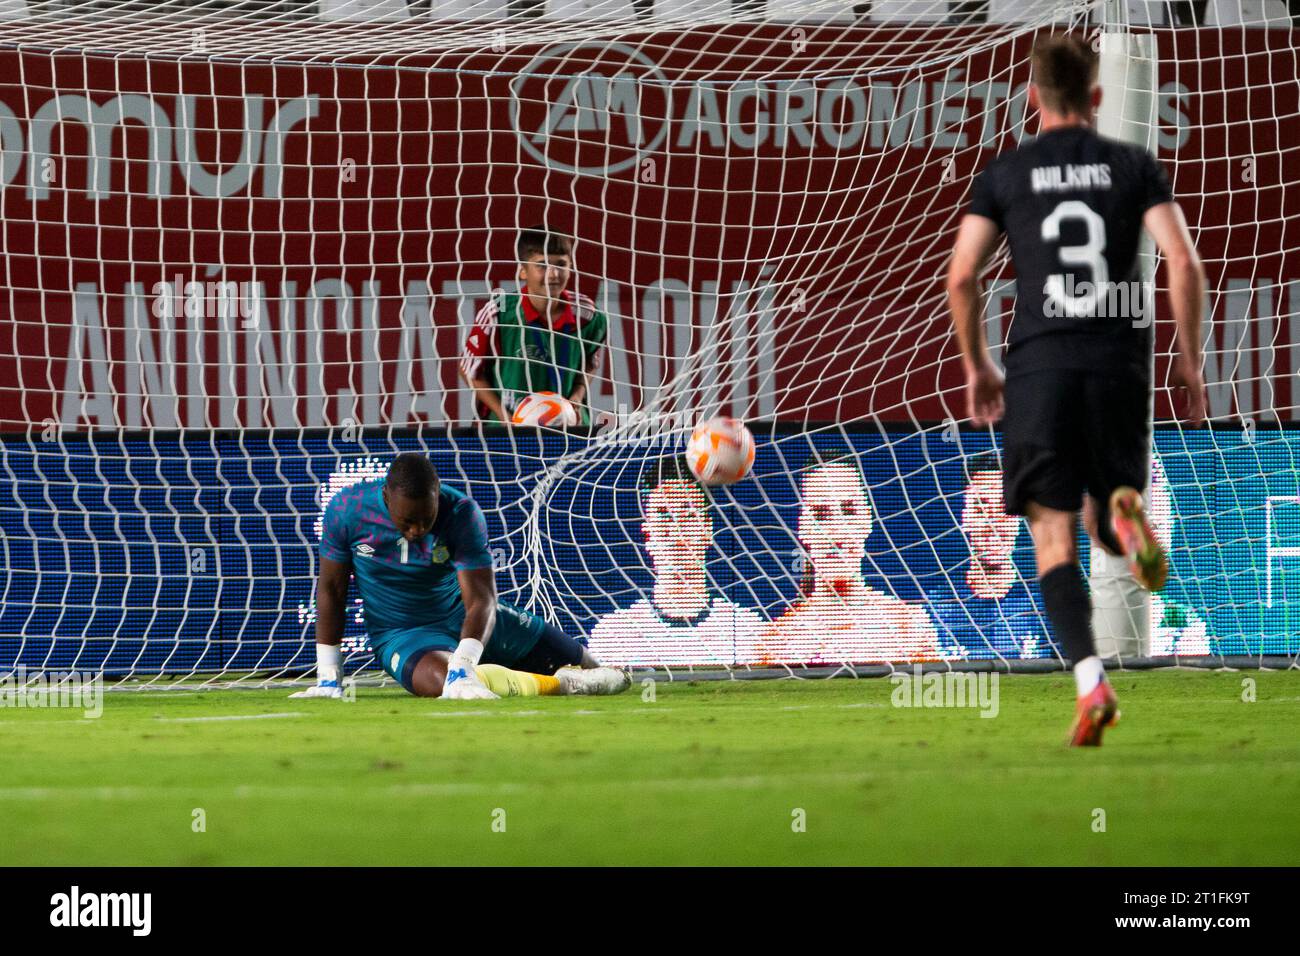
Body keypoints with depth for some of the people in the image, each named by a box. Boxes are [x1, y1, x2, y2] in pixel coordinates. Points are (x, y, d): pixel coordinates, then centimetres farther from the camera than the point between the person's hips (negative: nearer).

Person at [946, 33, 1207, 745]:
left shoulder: (1005, 173, 7)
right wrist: (1189, 359, 6)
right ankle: (1124, 514, -23)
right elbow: (1184, 264, -3)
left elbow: (961, 275, 1)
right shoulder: (1134, 166, 7)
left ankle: (1090, 680, -19)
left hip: (1039, 367, -1)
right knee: (1106, 528, 16)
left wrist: (975, 366, 13)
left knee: (1053, 539, 1)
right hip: (1120, 366, 1)